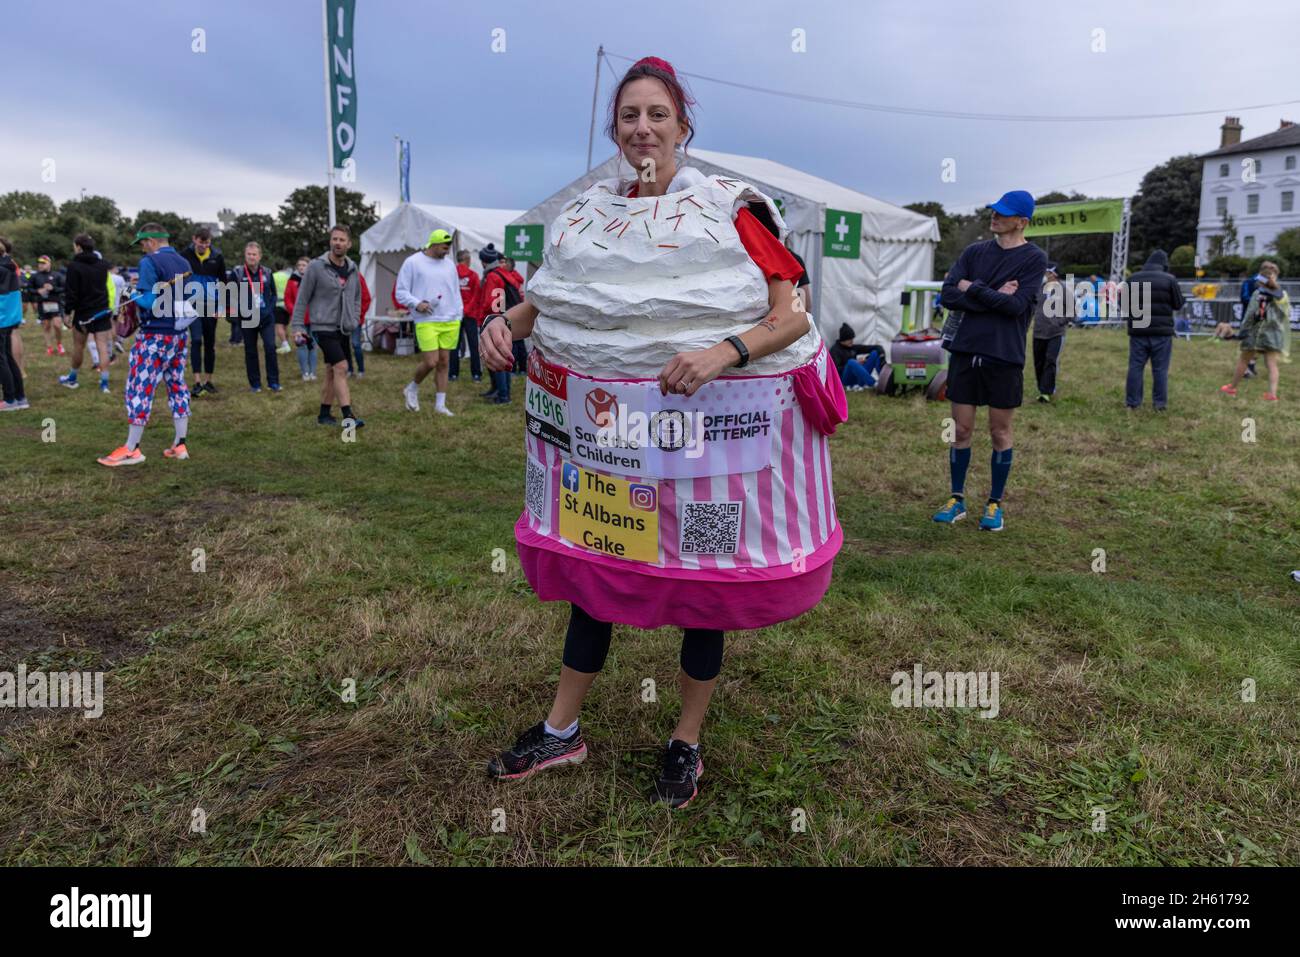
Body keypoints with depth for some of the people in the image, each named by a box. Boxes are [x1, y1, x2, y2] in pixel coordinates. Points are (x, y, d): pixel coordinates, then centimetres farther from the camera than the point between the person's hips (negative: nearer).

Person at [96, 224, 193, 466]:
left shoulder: (150, 262, -12)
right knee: (177, 385, 11)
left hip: (155, 336, -7)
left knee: (139, 388, -2)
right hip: (180, 334, 7)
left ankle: (131, 449, 0)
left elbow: (147, 301, -18)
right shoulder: (184, 263, 9)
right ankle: (180, 444, 12)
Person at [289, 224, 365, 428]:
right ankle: (348, 416, -18)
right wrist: (297, 327, -7)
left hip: (344, 329, 6)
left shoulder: (353, 269, 8)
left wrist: (355, 321, 8)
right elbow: (302, 298, -4)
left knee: (332, 372, 11)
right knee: (341, 368, -16)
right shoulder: (316, 266, -8)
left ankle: (325, 414, 22)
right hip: (324, 327, -6)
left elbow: (356, 298, 19)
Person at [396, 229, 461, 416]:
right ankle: (412, 389, 17)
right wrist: (416, 303, -17)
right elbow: (400, 292, -1)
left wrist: (459, 316, 13)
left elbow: (456, 291, 21)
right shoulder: (413, 262, -2)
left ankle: (440, 404, 14)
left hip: (450, 322, 5)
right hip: (426, 322, -5)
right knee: (431, 362, -12)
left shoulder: (449, 264, 14)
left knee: (443, 362, 6)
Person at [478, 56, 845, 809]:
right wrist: (503, 323, -9)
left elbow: (791, 317, -10)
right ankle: (562, 731, 30)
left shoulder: (729, 212, -6)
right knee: (595, 562, 13)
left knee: (703, 575, 7)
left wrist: (726, 351, -28)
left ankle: (688, 741, 28)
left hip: (707, 425, -3)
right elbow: (546, 301, 13)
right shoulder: (588, 216, 7)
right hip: (603, 427, 4)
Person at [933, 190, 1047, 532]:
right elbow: (947, 295, -4)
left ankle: (995, 504, 19)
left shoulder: (1033, 258, -2)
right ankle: (957, 499, 20)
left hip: (1005, 356, -3)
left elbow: (1017, 305, -15)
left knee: (1000, 432, 7)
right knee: (962, 430, 7)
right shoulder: (974, 251, 8)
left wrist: (973, 288, -8)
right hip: (965, 350, 3)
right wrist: (995, 297, -13)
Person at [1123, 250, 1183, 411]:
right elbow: (1178, 305, 0)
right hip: (1162, 331, -2)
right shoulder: (1169, 279, -6)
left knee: (1135, 367, 7)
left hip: (1138, 330, 2)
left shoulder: (1133, 278, 3)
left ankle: (1132, 401, 8)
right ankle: (1160, 403, 6)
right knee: (1160, 369, 4)